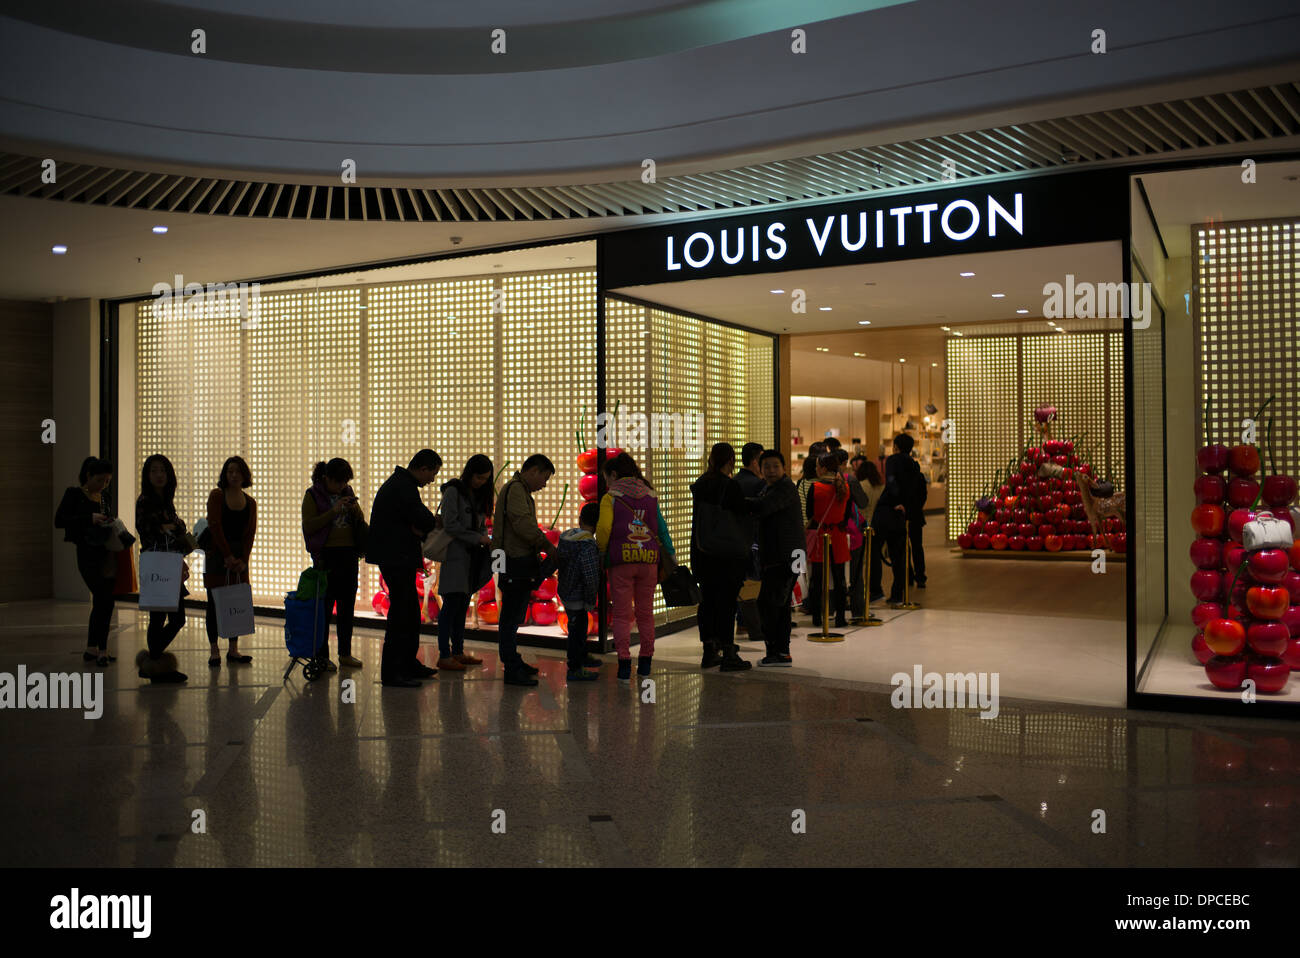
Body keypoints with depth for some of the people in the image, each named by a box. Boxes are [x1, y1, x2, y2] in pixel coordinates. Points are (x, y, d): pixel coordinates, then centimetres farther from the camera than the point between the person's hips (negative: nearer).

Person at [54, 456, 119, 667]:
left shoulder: (104, 497, 15)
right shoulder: (74, 494, -3)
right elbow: (59, 520, -10)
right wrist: (89, 519, -20)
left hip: (107, 554, 7)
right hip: (88, 554, -7)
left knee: (102, 602, 9)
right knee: (105, 600, -12)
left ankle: (91, 649, 19)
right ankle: (101, 650, -4)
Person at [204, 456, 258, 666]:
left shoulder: (250, 502, 9)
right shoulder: (216, 496, -1)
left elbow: (250, 533, 4)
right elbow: (215, 526, -9)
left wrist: (243, 559, -8)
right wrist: (227, 555, -14)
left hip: (239, 557, 4)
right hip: (217, 553, -3)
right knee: (214, 602, -1)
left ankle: (233, 649, 10)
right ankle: (214, 651, 2)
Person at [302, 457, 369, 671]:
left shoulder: (348, 492, 12)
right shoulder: (313, 495, -2)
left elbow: (361, 521, 15)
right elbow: (308, 526, -12)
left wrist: (355, 510, -6)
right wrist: (333, 511, -20)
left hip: (349, 554, 5)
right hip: (326, 555, -5)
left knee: (347, 605, 8)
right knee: (324, 605, -4)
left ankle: (345, 653, 17)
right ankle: (322, 656, 2)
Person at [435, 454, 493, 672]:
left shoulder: (479, 494, 16)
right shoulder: (453, 492, -7)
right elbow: (450, 525, -14)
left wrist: (485, 537, -2)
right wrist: (478, 538, -14)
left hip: (472, 556, 7)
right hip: (455, 555, -7)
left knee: (463, 606, 10)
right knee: (451, 604, -8)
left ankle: (458, 652, 16)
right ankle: (444, 656, -6)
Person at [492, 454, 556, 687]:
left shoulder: (522, 491, 22)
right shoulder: (515, 489, -12)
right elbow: (523, 524, -23)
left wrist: (536, 554, 15)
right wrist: (547, 546, -18)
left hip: (522, 562, 11)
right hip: (515, 561, -11)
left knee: (514, 616, 18)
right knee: (512, 617, -8)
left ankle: (513, 661, 29)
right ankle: (512, 670, -7)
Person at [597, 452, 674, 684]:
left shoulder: (611, 497, 0)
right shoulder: (650, 495, 13)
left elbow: (604, 528, -12)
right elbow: (661, 527, 11)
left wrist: (601, 552, 3)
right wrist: (670, 554, 16)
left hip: (621, 560, -4)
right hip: (649, 560, 4)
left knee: (622, 614, 1)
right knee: (645, 612, 13)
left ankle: (624, 664, -7)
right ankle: (645, 663, 20)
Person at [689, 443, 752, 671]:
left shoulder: (700, 485, 6)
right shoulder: (730, 486, -14)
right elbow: (743, 518, -11)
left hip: (703, 554, 6)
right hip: (728, 554, -6)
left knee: (707, 601, 12)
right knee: (726, 602, -2)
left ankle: (709, 652, 19)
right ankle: (728, 655, 3)